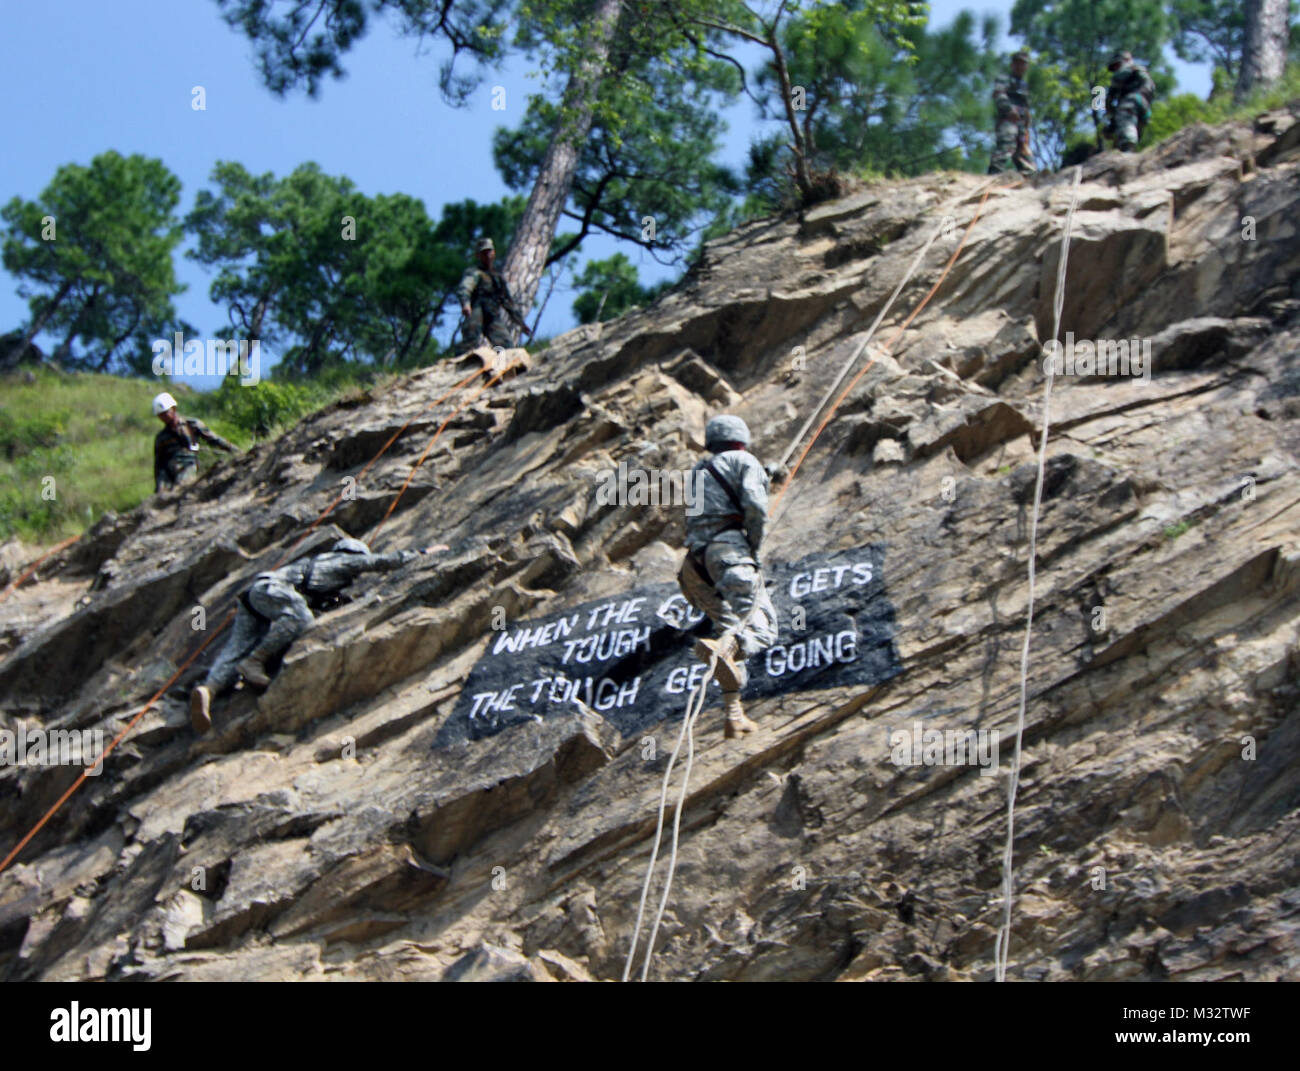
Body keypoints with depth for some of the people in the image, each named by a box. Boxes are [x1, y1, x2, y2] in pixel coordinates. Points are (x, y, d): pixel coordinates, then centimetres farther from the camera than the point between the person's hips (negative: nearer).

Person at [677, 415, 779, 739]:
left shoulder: (698, 473, 31)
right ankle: (722, 648, -44)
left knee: (733, 630, 12)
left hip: (696, 562, 7)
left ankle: (734, 715, 1)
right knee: (762, 629, -11)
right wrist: (754, 547, 4)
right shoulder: (743, 460, 11)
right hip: (730, 548, -6)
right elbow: (755, 505, -6)